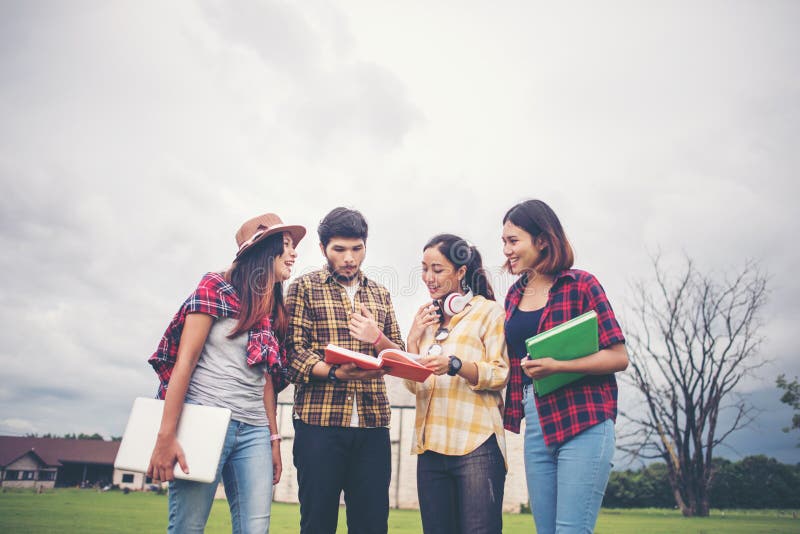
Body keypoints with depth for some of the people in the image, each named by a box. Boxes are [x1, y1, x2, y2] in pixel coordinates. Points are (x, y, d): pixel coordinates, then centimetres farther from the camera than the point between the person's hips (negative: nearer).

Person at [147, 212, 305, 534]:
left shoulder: (273, 311, 16)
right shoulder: (215, 288, -1)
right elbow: (185, 361, -8)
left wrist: (274, 439, 12)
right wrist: (165, 437, -13)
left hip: (254, 431, 6)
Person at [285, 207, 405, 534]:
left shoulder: (380, 294, 16)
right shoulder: (304, 288, 5)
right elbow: (293, 351, -6)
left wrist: (377, 338, -5)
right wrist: (335, 372, -23)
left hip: (372, 425, 4)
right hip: (319, 424, -3)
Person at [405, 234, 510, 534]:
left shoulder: (489, 311, 2)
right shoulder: (425, 317, 17)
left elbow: (500, 375, -7)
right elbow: (413, 385, 15)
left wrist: (454, 365, -22)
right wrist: (413, 338, 2)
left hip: (476, 444, -5)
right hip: (430, 444, 5)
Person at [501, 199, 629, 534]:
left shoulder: (580, 284, -5)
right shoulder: (514, 295, 12)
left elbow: (618, 357, -8)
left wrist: (556, 366, -19)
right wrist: (510, 413, 6)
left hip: (584, 421, -6)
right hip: (536, 423, 6)